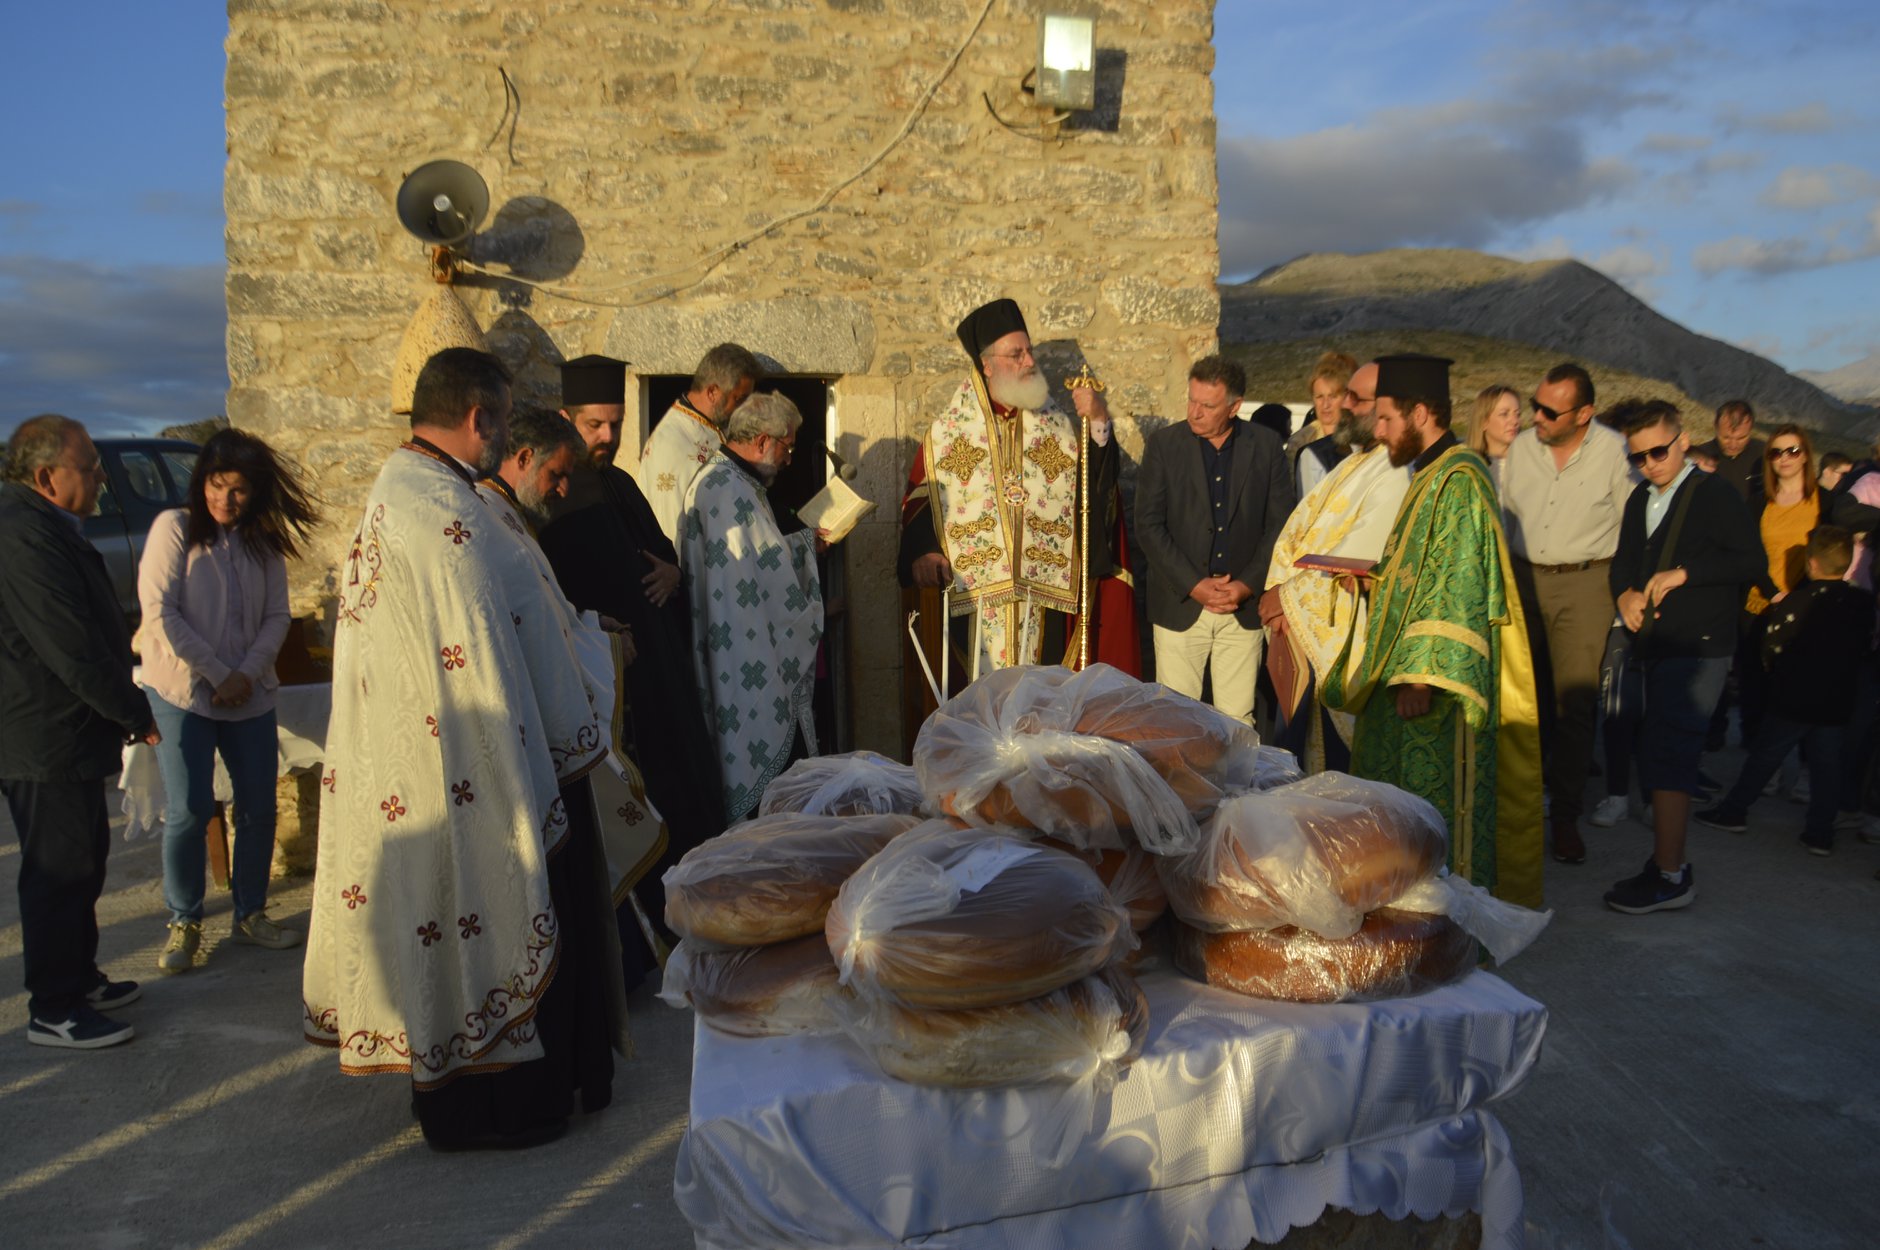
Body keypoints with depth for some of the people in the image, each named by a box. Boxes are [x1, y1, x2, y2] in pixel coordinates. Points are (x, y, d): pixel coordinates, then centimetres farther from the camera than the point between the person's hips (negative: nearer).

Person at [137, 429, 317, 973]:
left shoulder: (264, 542, 7)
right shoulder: (174, 528, -4)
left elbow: (277, 615, 5)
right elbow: (159, 613, -10)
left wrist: (248, 672, -10)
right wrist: (215, 673, -12)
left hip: (250, 696, 4)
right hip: (182, 693, -4)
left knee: (259, 807, 6)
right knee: (189, 810, -2)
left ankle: (250, 914, 21)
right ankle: (183, 923, 14)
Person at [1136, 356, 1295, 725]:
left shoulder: (1267, 446, 3)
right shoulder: (1163, 444, -1)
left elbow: (1280, 524, 4)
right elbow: (1148, 525, -4)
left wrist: (1248, 584, -7)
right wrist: (1194, 585, -11)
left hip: (1244, 607, 1)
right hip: (1179, 605, -1)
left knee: (1238, 719, 4)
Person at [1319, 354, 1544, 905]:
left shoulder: (1458, 480, -16)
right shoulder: (1433, 473, 15)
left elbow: (1459, 589, -22)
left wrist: (1422, 675, -25)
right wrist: (1372, 579, 8)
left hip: (1438, 680, -10)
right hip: (1408, 672, 10)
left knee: (1438, 794, -2)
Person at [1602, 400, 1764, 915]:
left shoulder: (1714, 493, -7)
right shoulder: (1641, 499, 15)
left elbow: (1752, 561, -14)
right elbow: (1624, 561, 18)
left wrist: (1684, 573, -18)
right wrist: (1626, 593, -2)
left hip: (1697, 649, -8)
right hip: (1656, 647, 8)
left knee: (1665, 756, -12)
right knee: (1660, 758, 12)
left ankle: (1668, 877, -8)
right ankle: (1670, 861, 21)